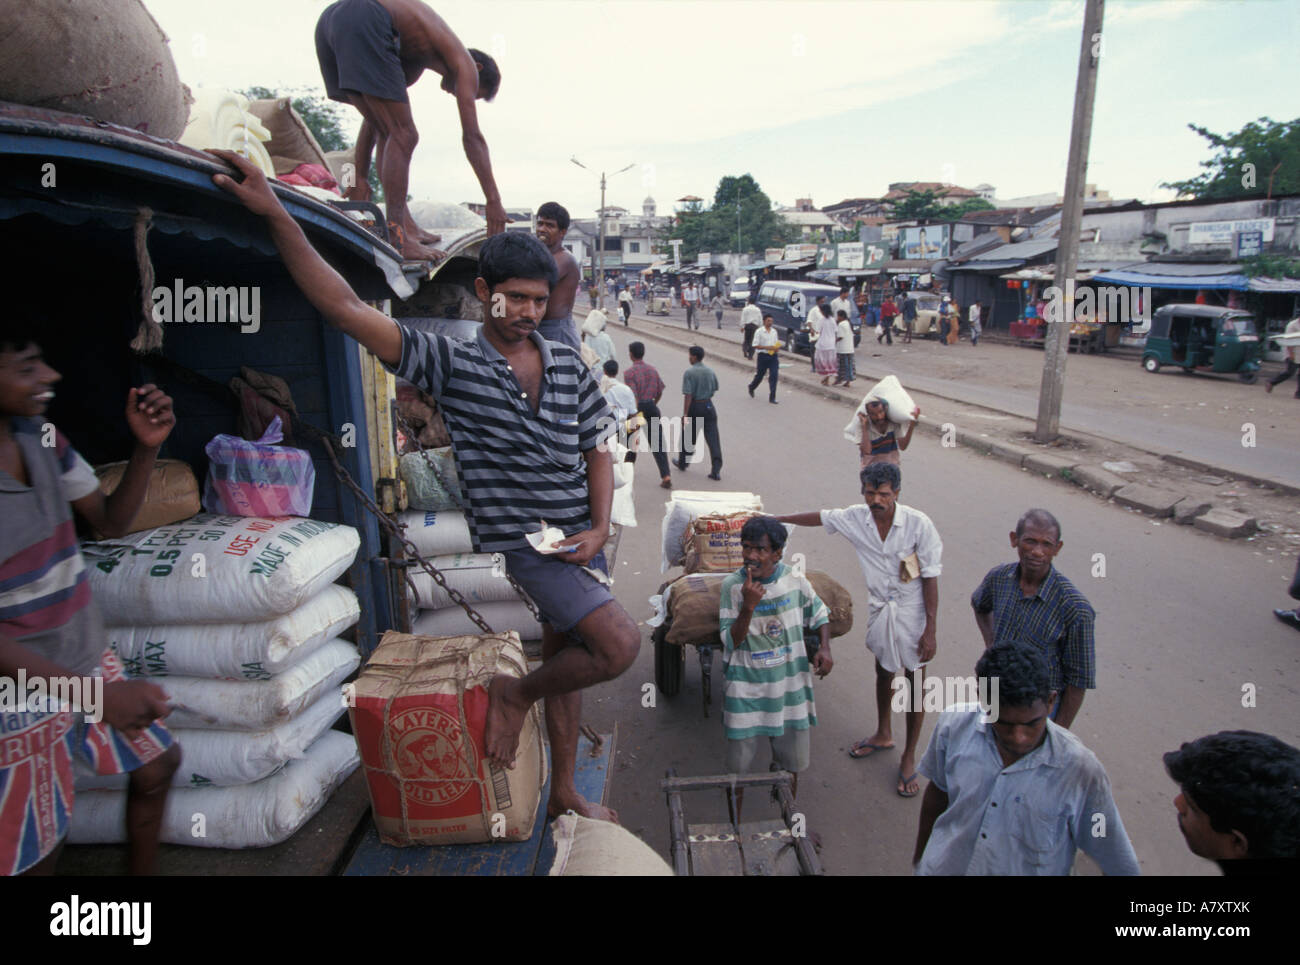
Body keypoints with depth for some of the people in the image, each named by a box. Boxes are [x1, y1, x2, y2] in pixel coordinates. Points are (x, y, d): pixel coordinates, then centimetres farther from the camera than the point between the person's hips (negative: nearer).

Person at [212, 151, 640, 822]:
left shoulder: (569, 366, 4)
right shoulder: (452, 365, -10)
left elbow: (597, 452, 8)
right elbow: (343, 308, -16)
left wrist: (599, 528, -7)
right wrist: (276, 216, -22)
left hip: (582, 539, 6)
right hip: (526, 541, -6)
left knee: (566, 659, 17)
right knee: (620, 646, -19)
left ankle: (564, 796, 37)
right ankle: (515, 692, 10)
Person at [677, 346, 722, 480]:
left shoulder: (689, 373, -14)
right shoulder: (710, 371, 4)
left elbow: (688, 395, -18)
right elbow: (714, 390, 13)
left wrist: (685, 414, -17)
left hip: (694, 407, -4)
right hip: (708, 406, 4)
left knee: (688, 437, 15)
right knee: (712, 438, -1)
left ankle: (683, 463, 34)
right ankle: (716, 469, -8)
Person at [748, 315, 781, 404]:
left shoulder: (774, 331, 10)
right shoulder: (759, 332, -7)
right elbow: (755, 345, -11)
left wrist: (777, 348, -4)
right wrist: (767, 347, -20)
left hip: (773, 356, 4)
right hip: (763, 356, -4)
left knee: (774, 376, -6)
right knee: (760, 375, 10)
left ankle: (772, 398, -4)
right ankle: (751, 387, 42)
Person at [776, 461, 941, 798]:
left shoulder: (919, 524, -22)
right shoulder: (856, 518, -11)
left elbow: (930, 578, -16)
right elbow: (819, 517, 6)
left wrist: (931, 629, -15)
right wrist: (775, 519, 13)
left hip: (914, 610, -4)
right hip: (881, 608, 4)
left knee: (914, 682, 5)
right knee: (883, 672, 21)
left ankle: (909, 757, 21)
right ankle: (883, 735, 44)